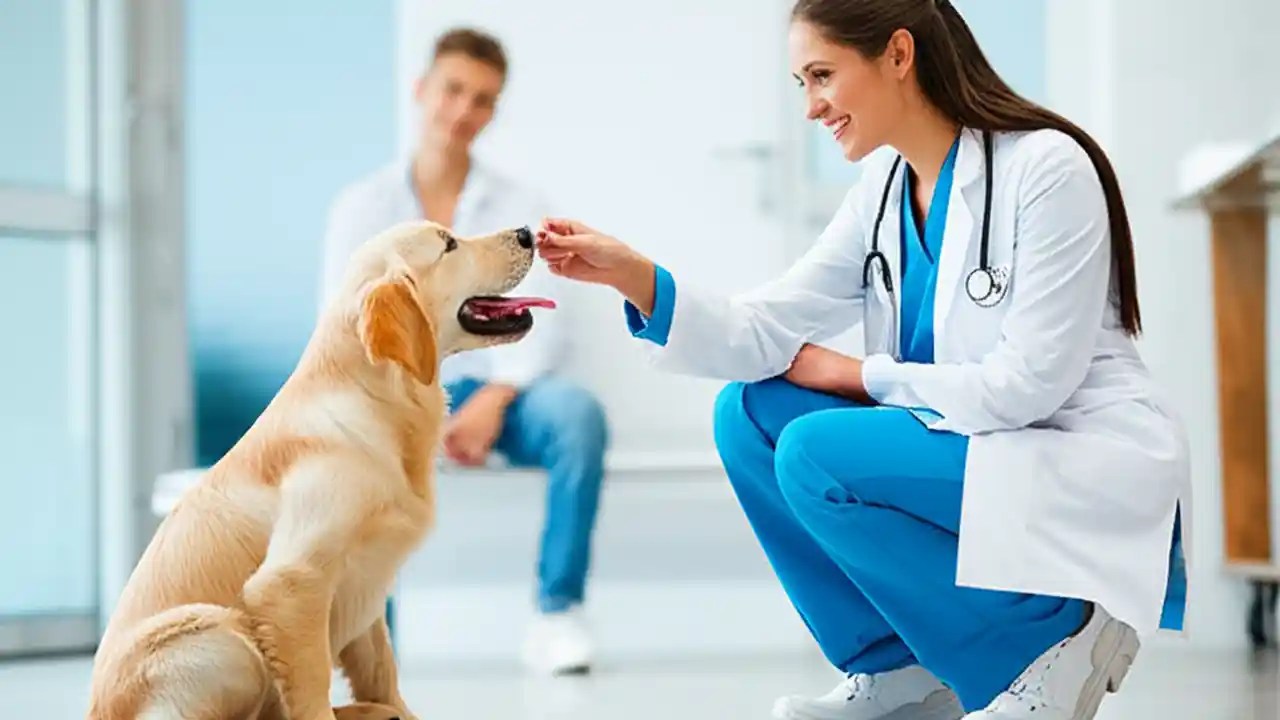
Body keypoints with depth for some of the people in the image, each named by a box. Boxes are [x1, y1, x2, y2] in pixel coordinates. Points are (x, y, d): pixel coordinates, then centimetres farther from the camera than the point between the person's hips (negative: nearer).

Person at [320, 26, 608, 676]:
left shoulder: (521, 208, 9)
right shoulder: (362, 206, 8)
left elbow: (540, 329, -2)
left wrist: (492, 401, -23)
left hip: (492, 395, 1)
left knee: (577, 414, -33)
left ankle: (557, 614, -26)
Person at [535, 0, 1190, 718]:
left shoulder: (1045, 168, -18)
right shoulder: (884, 188, 5)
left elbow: (1028, 384, -21)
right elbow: (767, 333, -2)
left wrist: (856, 374, -10)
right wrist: (633, 274, -16)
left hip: (1102, 478, -8)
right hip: (977, 454, 8)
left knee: (817, 456, -23)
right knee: (752, 413, -4)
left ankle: (1055, 637, -9)